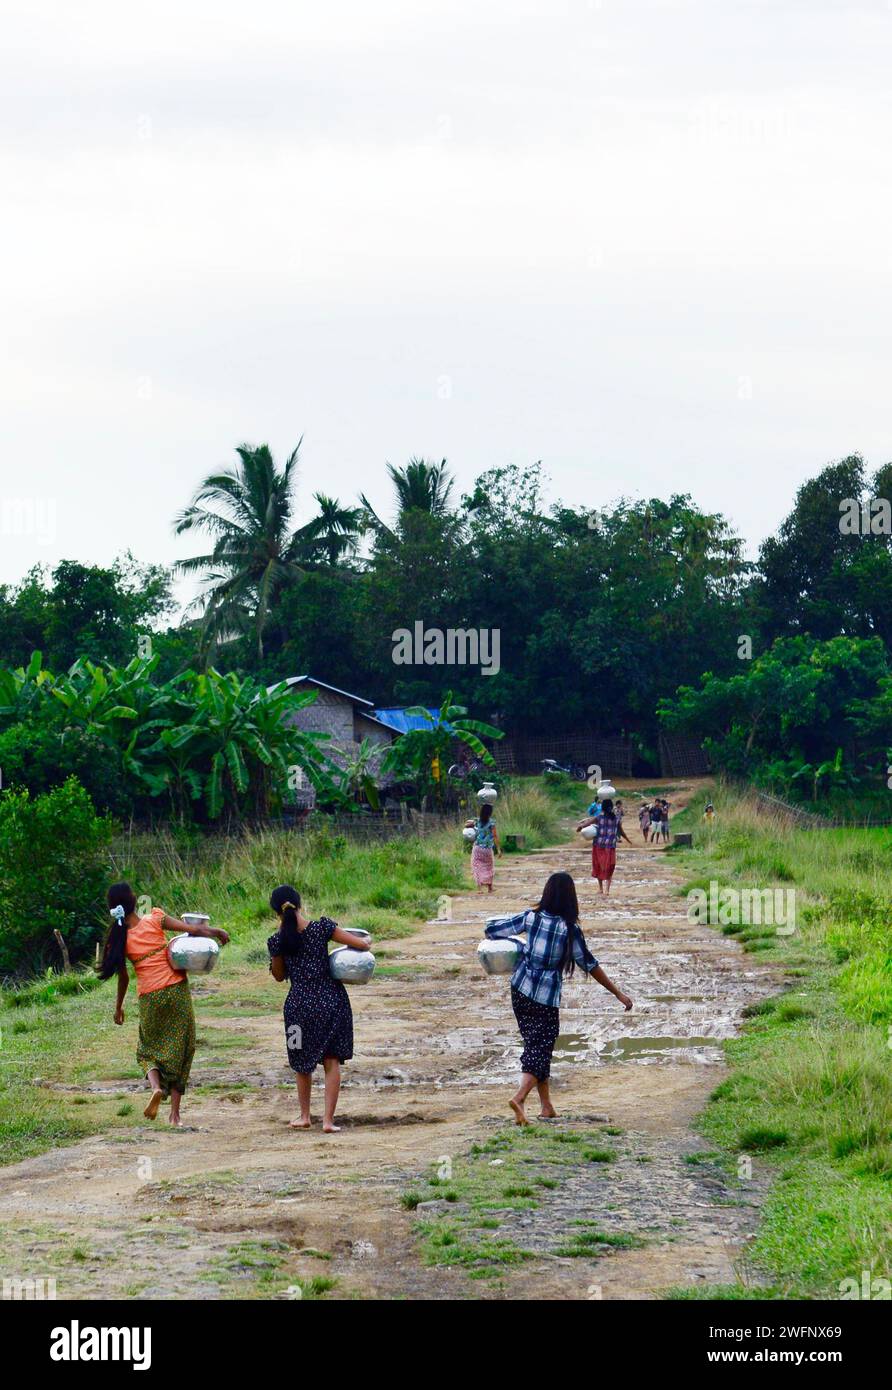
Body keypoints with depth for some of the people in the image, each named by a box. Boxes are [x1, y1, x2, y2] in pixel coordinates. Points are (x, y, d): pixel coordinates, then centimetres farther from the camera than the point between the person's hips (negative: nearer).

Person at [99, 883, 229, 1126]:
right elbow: (194, 930, -11)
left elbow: (123, 977, 8)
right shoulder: (154, 919, -7)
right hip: (177, 991, -1)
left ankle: (156, 1086, -13)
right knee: (179, 1050, 9)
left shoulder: (119, 939, -1)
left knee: (148, 1049, 19)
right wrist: (217, 932, 7)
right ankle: (175, 1113, 6)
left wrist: (118, 1006, 22)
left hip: (149, 997, 1)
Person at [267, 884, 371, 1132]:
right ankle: (328, 1119, 1)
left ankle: (304, 1116, 30)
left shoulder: (277, 941, -7)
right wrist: (365, 940, 14)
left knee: (302, 1063, 20)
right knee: (331, 1061, 7)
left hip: (299, 1004, 1)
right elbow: (361, 945, -11)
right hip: (330, 999, -1)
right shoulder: (322, 928, -11)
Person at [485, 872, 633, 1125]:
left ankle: (546, 1106, 16)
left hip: (520, 990, 4)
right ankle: (519, 1097, -26)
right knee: (541, 1048, -1)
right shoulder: (569, 928, -13)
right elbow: (589, 965, -9)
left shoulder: (531, 917, -5)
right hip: (547, 996, -4)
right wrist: (618, 993, -2)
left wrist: (514, 940, 21)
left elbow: (491, 929, -1)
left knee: (535, 1045, 14)